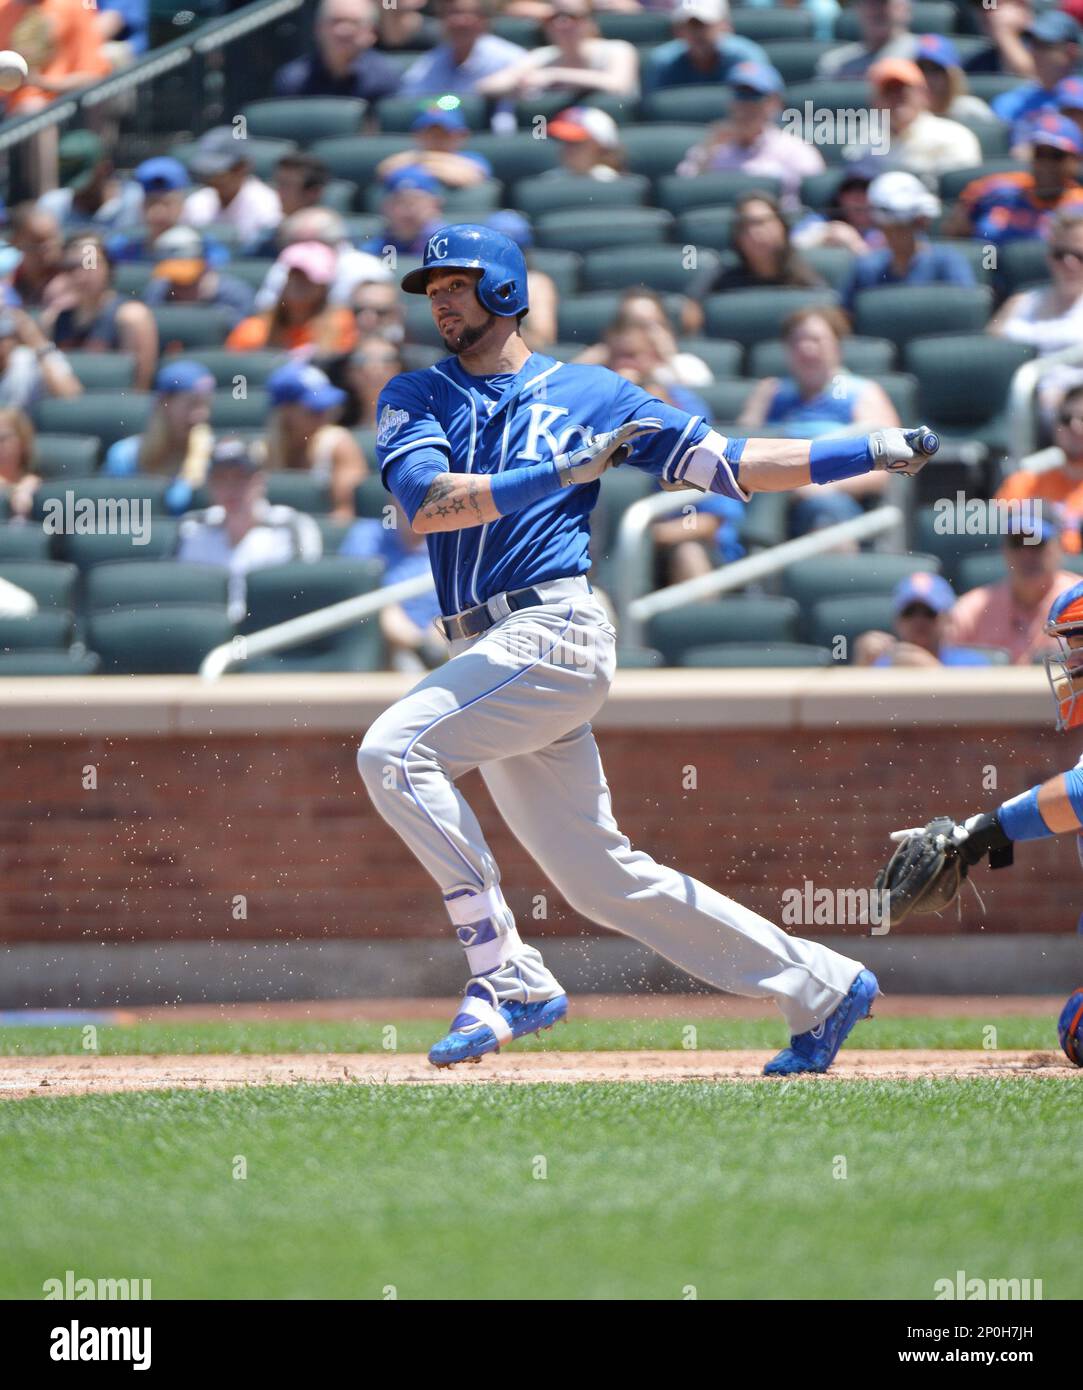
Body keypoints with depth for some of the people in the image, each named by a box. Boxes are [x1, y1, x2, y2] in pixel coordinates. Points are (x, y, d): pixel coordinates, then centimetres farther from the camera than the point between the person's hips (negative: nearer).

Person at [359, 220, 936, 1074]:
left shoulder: (587, 394, 9)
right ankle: (822, 987, 14)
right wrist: (560, 473, -18)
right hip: (491, 653, 5)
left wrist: (868, 453, 2)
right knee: (602, 879, 6)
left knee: (395, 750, -24)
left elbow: (728, 464, 10)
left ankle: (508, 978, -18)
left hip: (554, 631, -5)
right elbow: (423, 500, -6)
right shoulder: (417, 397, 15)